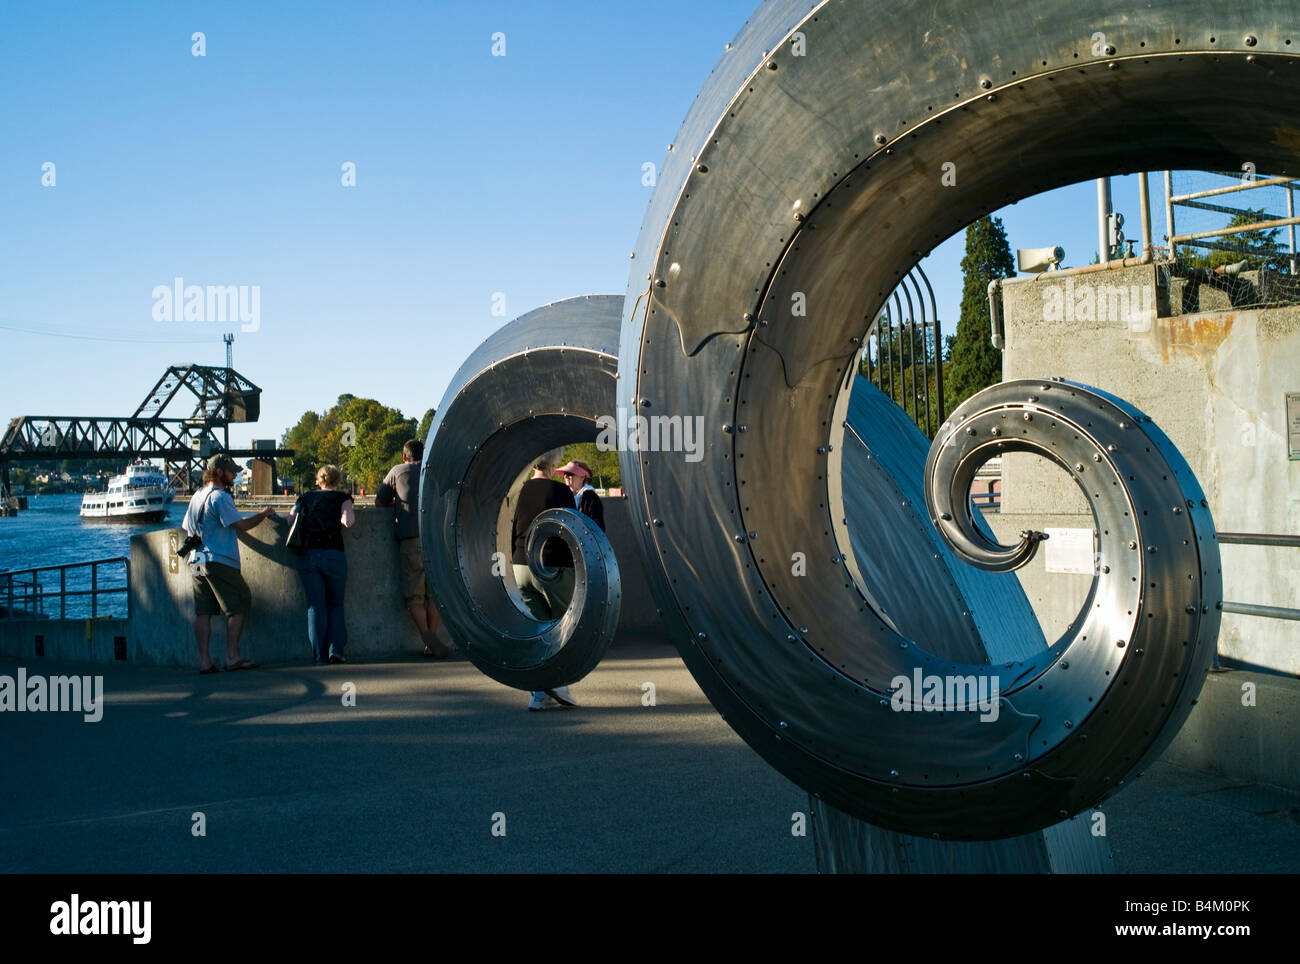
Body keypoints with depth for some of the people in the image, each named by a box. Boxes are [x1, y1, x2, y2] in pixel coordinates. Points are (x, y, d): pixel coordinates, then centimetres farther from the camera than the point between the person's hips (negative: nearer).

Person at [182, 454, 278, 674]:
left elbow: (186, 526, 24)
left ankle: (204, 661, 5)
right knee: (238, 606, 0)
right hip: (219, 562, -9)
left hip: (196, 562, 9)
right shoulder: (219, 497, -11)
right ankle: (232, 657, -1)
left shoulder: (197, 496, 16)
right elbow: (241, 525, -15)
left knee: (203, 612, 6)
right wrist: (264, 514, -1)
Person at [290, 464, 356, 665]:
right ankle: (335, 649, -1)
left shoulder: (305, 498, 14)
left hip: (307, 556, 2)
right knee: (335, 605, 12)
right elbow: (349, 521, -10)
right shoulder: (341, 497, 5)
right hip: (333, 554, -2)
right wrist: (338, 518, 12)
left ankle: (320, 656, 1)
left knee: (315, 607, 5)